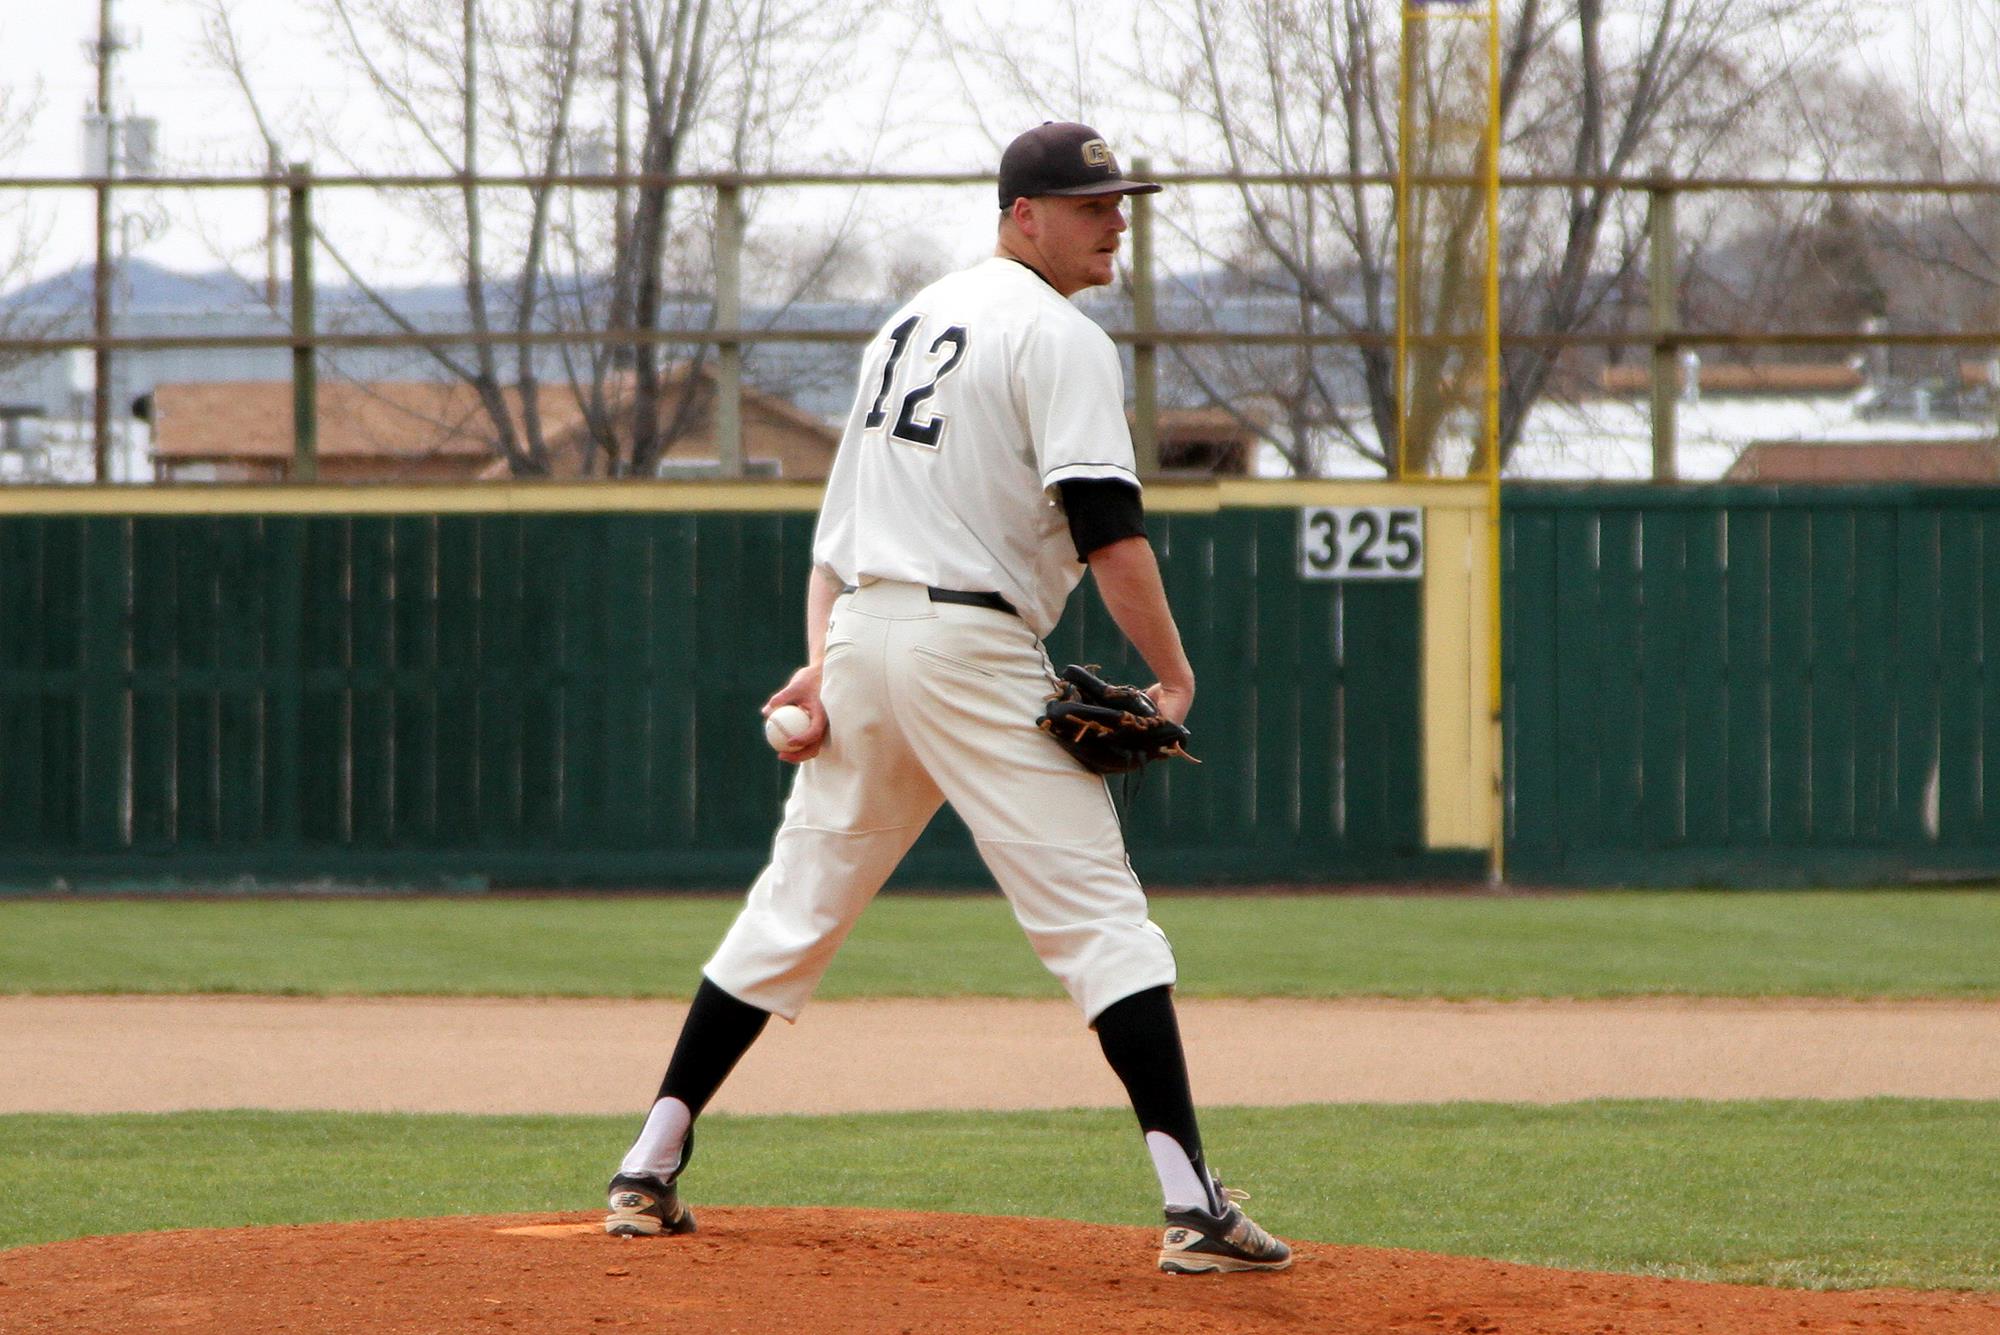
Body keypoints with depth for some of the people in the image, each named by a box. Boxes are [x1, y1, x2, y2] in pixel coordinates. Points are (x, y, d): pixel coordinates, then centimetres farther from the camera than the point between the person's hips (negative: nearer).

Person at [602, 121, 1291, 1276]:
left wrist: (824, 660, 12)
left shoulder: (916, 320, 20)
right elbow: (1105, 523, -18)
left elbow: (843, 513, 18)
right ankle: (1193, 1204, -17)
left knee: (797, 910, 16)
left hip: (861, 637, 8)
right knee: (1100, 916, -9)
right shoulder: (1060, 338, -7)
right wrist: (1173, 674, -13)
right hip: (973, 647, -8)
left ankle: (651, 1172, 17)